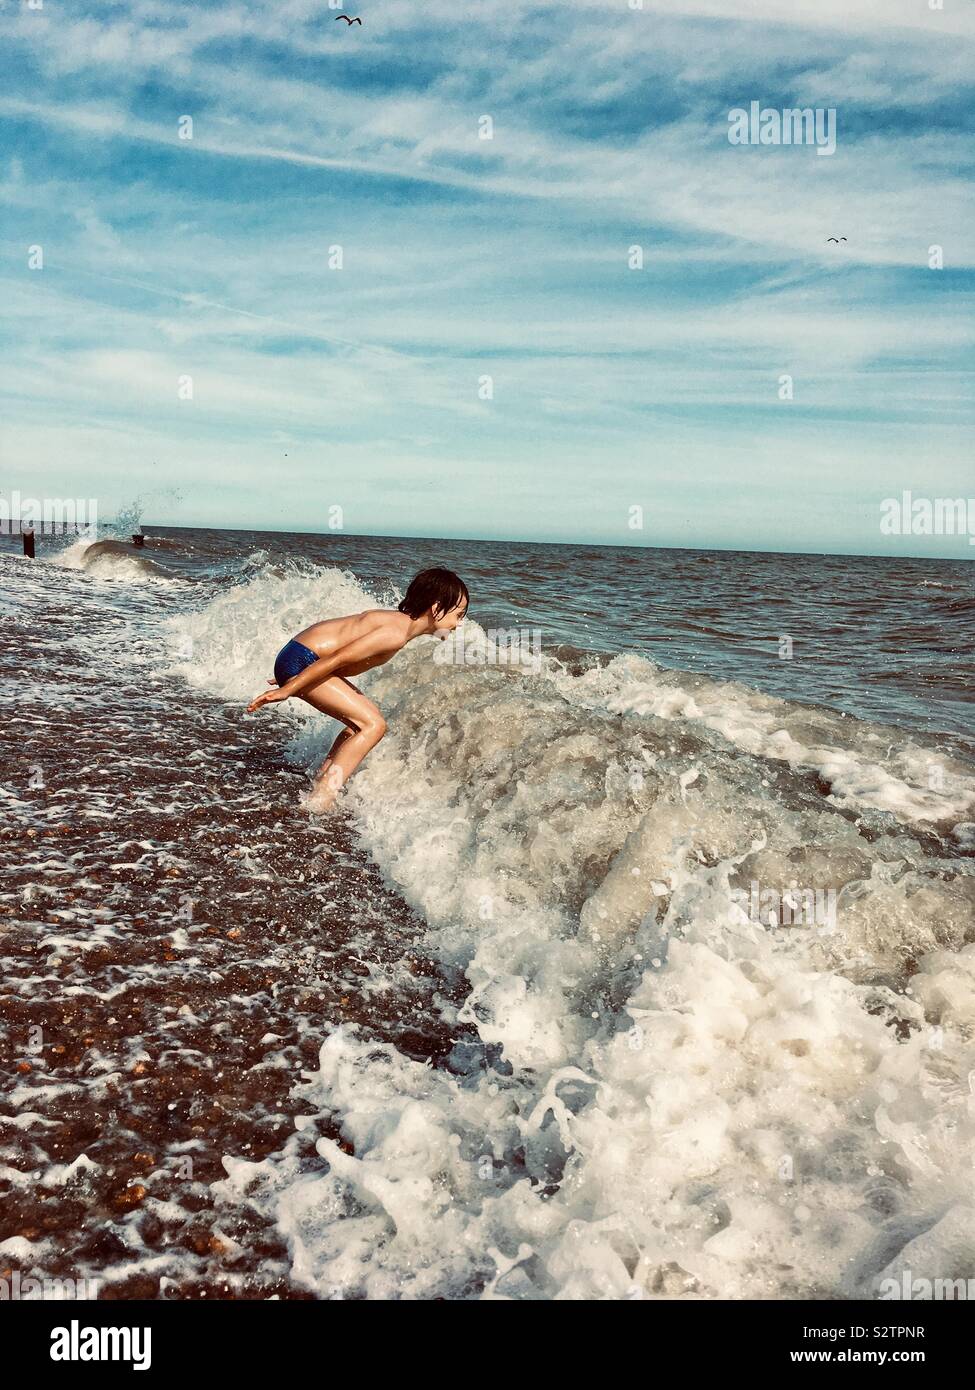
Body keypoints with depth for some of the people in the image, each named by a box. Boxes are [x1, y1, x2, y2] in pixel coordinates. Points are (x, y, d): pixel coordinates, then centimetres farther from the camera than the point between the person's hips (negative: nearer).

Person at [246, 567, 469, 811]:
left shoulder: (397, 619, 13)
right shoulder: (397, 633, -19)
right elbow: (337, 659, -22)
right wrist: (287, 690, -20)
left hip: (302, 659, 10)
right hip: (300, 662, -10)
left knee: (369, 716, 15)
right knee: (373, 725, -12)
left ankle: (320, 781, 15)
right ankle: (321, 799, -14)